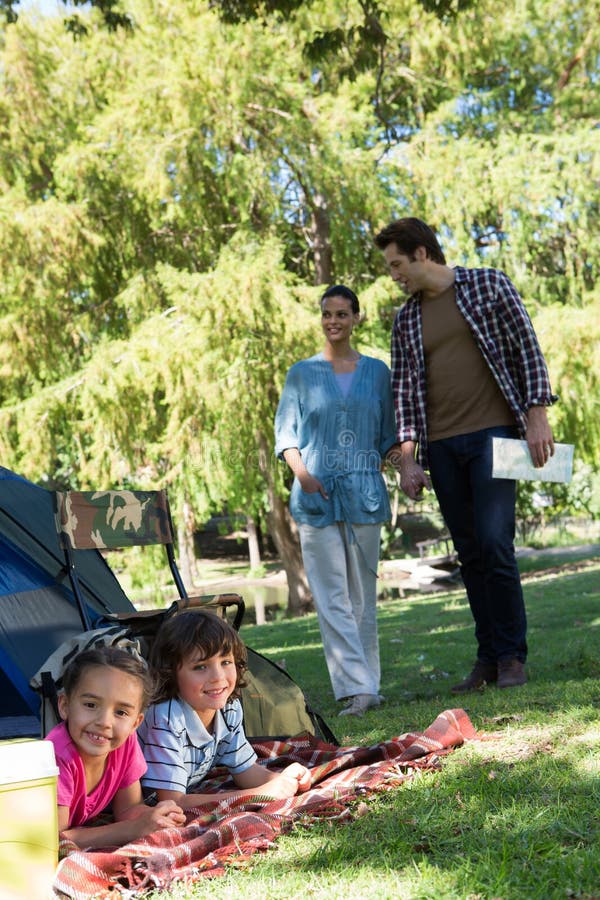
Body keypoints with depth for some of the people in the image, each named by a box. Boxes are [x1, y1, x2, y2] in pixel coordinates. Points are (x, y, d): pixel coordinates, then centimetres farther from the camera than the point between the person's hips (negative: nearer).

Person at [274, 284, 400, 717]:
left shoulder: (376, 371, 12)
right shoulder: (302, 373, 9)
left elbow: (388, 435, 14)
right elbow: (286, 433, 5)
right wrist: (302, 472, -12)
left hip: (365, 492, 1)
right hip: (317, 495, -1)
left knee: (363, 593, 5)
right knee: (332, 595, -8)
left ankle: (369, 684, 13)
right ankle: (356, 687, -11)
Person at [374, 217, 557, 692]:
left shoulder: (489, 285, 4)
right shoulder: (406, 320, 15)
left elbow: (528, 349, 1)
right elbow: (404, 390, 12)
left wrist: (537, 417, -9)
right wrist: (408, 459, 3)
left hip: (493, 434, -4)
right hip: (441, 447, 5)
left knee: (495, 544, -13)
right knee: (471, 555, 5)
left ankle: (512, 657, -2)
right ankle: (488, 659, 12)